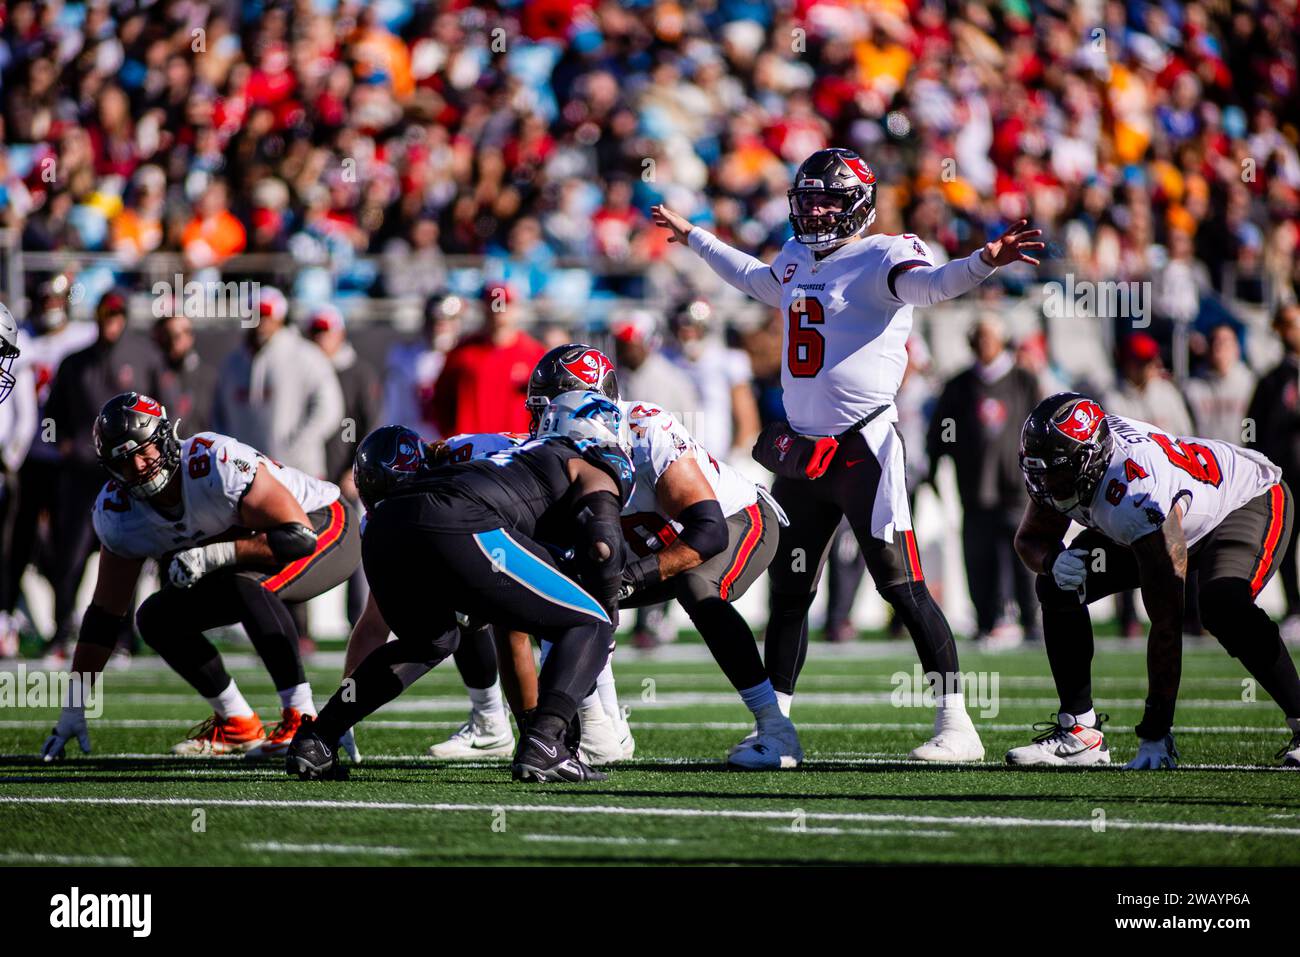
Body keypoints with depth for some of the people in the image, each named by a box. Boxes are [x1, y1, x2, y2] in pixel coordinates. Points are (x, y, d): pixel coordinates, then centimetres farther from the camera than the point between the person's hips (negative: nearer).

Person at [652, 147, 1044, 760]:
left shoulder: (881, 259, -9)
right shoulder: (798, 260, 14)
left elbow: (932, 284, -30)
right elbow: (755, 278, 37)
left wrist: (985, 262, -50)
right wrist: (692, 238, 48)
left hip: (865, 449, -8)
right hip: (801, 451, 8)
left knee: (903, 587, -10)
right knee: (788, 593, 13)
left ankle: (956, 726, -8)